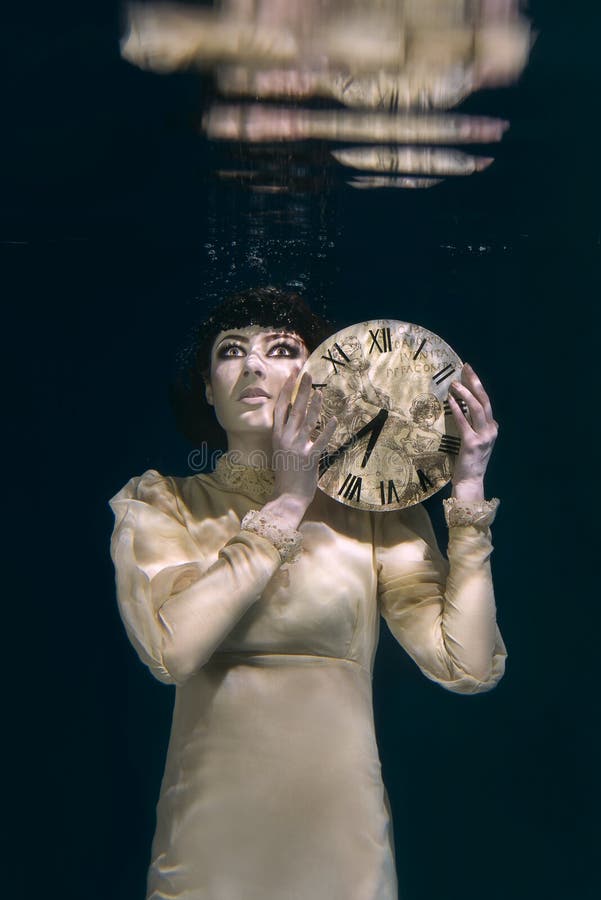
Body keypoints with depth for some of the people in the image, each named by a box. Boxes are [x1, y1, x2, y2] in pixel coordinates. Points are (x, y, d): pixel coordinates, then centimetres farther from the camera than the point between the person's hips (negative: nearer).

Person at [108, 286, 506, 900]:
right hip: (207, 843, 0)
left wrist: (468, 491, -9)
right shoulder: (160, 504, 1)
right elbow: (172, 648, -18)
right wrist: (287, 503, -13)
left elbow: (467, 667, -8)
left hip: (340, 839, 1)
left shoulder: (374, 511, 1)